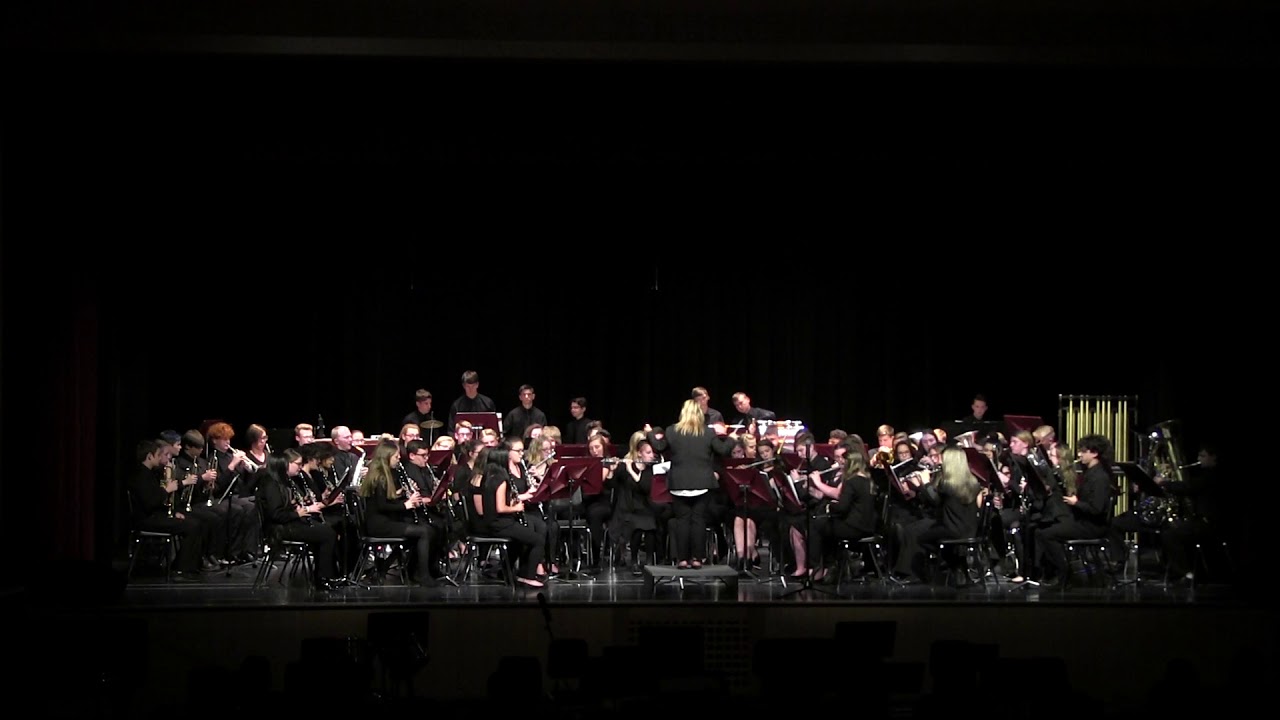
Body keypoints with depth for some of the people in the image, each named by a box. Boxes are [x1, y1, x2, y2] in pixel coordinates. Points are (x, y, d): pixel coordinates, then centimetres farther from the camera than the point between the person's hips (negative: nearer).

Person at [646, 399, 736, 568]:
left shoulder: (672, 431, -2)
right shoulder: (709, 432, -4)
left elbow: (658, 448, 4)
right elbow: (723, 451, -3)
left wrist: (650, 433, 21)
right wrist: (731, 439, 15)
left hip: (680, 483, 1)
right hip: (702, 483, 0)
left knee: (682, 519, 4)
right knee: (699, 519, 3)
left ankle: (682, 558, 1)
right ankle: (696, 558, 0)